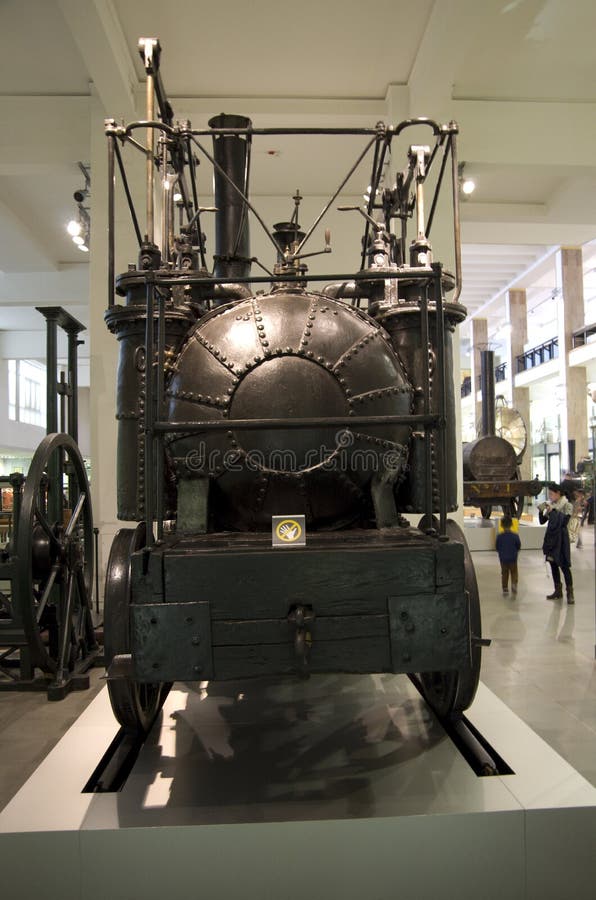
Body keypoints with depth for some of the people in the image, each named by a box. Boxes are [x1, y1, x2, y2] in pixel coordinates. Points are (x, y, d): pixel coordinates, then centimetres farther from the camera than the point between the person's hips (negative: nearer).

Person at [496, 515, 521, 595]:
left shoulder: (499, 536, -12)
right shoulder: (515, 536, -13)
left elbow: (497, 548, -4)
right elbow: (519, 547, -1)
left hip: (503, 559, 1)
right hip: (513, 559, -1)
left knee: (504, 573, 15)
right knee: (514, 573, 13)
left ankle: (505, 588, 19)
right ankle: (514, 584, -9)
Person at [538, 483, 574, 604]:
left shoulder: (567, 506, -6)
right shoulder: (550, 505, 10)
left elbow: (564, 521, -19)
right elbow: (542, 521, 10)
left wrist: (553, 511, -20)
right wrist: (541, 511, -7)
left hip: (561, 538, -6)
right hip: (551, 537, 6)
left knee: (564, 565, -7)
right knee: (553, 565, 10)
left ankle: (570, 593, -1)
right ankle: (558, 591, 19)